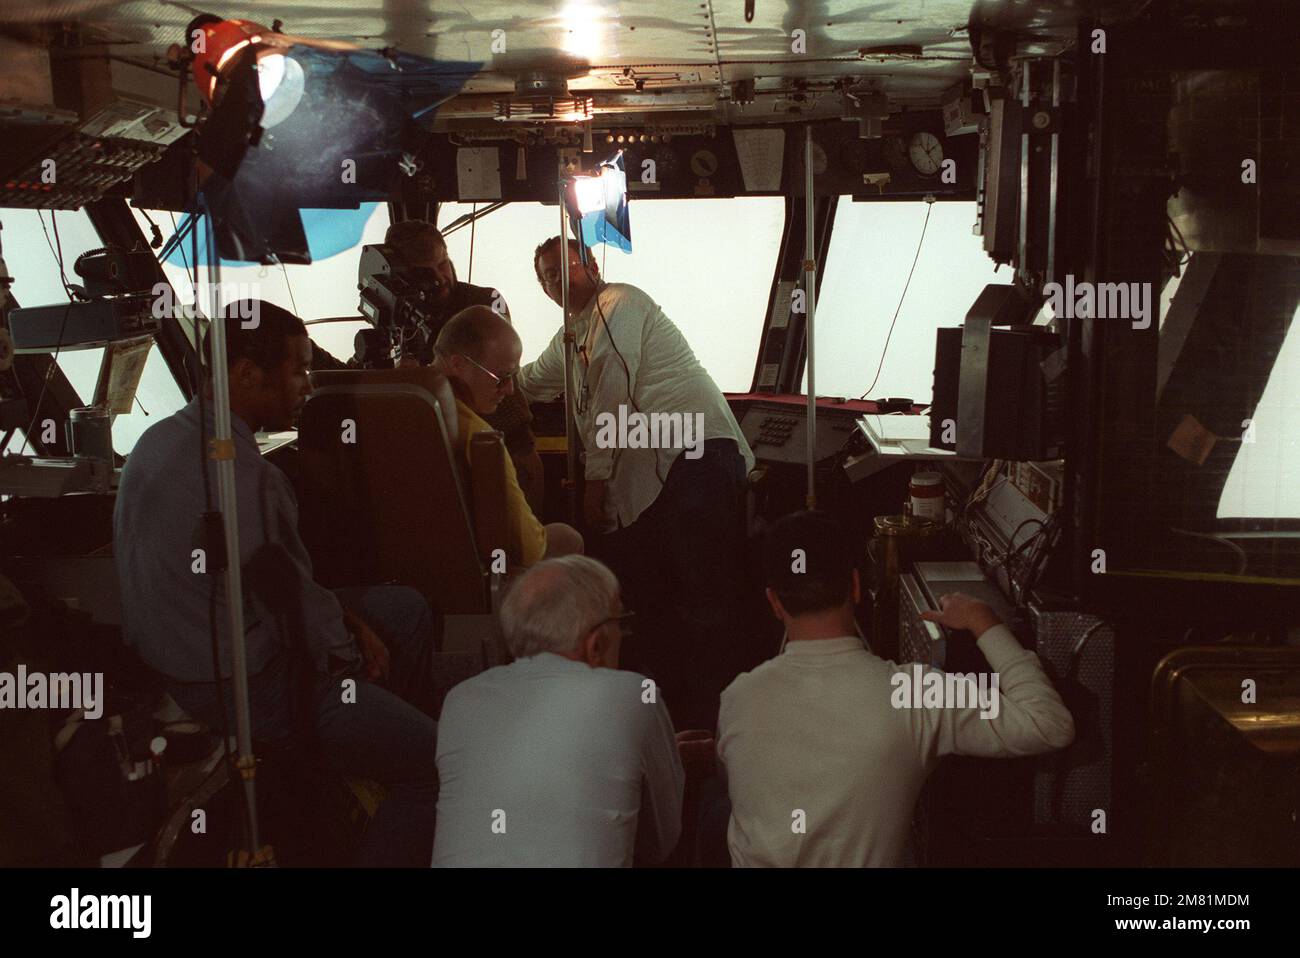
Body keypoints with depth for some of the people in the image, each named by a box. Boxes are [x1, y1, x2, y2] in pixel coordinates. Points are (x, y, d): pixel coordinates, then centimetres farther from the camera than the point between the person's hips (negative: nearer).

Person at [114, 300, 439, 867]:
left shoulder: (164, 436, 3)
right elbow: (291, 595, -20)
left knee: (406, 610, 22)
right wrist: (349, 651, -1)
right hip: (241, 685, -11)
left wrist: (345, 614, 8)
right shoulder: (241, 475, -30)